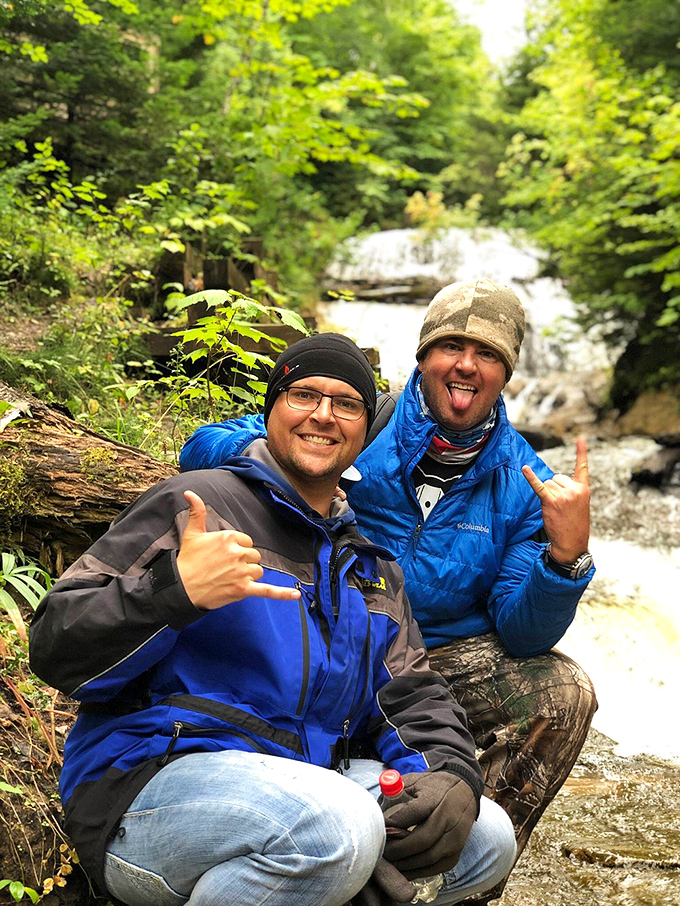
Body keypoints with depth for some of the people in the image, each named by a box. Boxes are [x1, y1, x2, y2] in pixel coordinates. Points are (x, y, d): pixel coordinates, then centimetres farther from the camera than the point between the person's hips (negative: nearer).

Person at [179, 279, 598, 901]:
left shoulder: (523, 485, -1)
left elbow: (520, 635, -7)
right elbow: (205, 447, -7)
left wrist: (566, 554, -26)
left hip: (445, 658, 3)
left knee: (562, 693, -22)